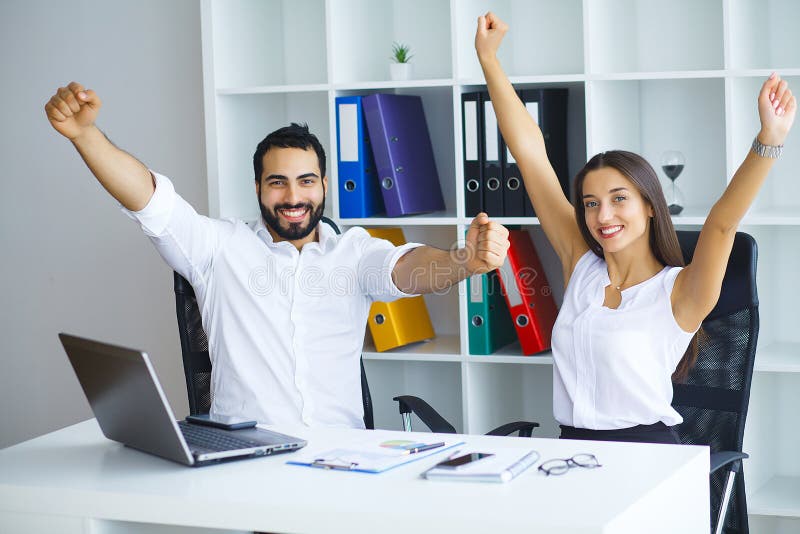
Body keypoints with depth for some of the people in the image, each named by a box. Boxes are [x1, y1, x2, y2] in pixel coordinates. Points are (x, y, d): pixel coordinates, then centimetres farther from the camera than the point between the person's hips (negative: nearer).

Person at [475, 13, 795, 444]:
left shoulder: (678, 292, -3)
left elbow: (722, 223, -22)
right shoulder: (580, 263, 8)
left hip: (647, 458, -4)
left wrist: (768, 139, -36)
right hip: (572, 451, 4)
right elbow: (529, 151, 9)